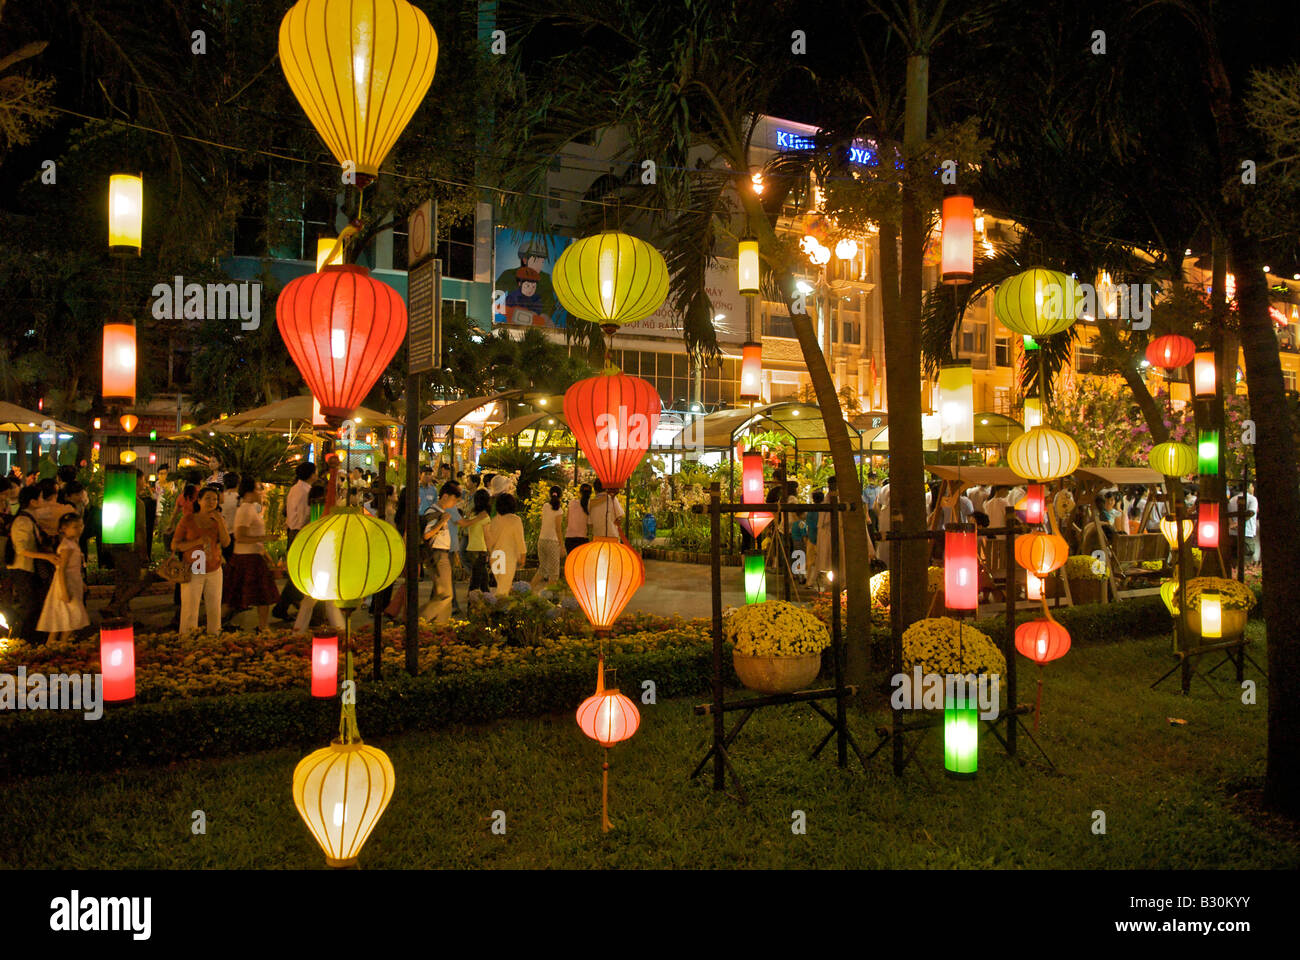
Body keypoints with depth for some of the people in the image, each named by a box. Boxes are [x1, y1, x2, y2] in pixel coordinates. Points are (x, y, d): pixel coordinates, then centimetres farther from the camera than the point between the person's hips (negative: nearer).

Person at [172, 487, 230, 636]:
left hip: (214, 572, 3)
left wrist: (220, 521, -14)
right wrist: (197, 542, -17)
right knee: (190, 612, -4)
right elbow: (174, 546, -4)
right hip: (193, 572, -3)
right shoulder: (187, 519, -4)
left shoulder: (218, 520, 6)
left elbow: (226, 543, -6)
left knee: (214, 610, 7)